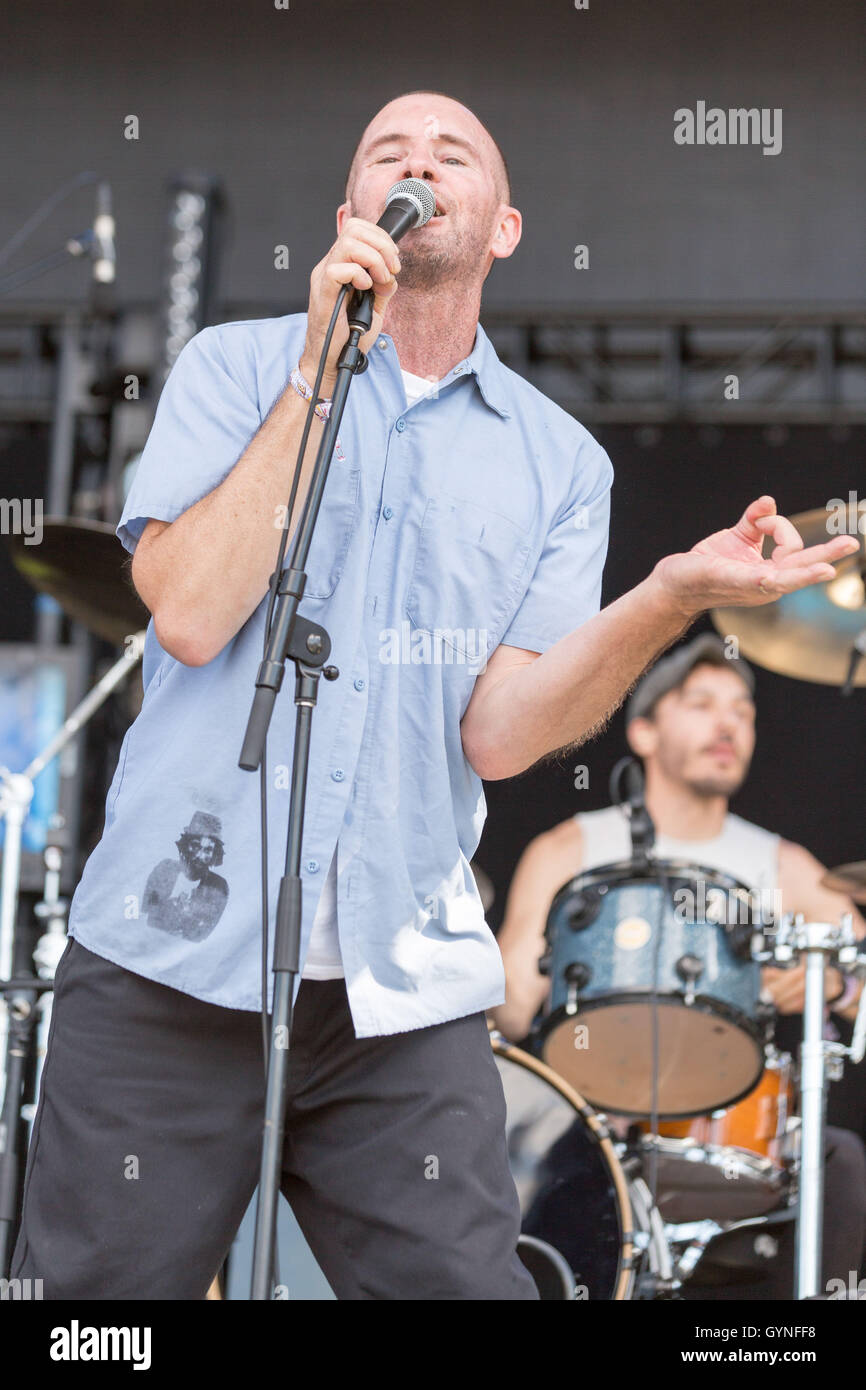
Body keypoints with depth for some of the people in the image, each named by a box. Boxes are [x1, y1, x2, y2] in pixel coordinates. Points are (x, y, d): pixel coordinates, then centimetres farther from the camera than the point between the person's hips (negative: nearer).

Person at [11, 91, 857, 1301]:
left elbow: (499, 732, -3)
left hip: (405, 989, 1)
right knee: (104, 1295, 4)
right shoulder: (239, 365, 7)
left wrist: (672, 598, -19)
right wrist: (323, 369, -9)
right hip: (174, 961, -1)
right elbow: (189, 615, -10)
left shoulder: (560, 461, 10)